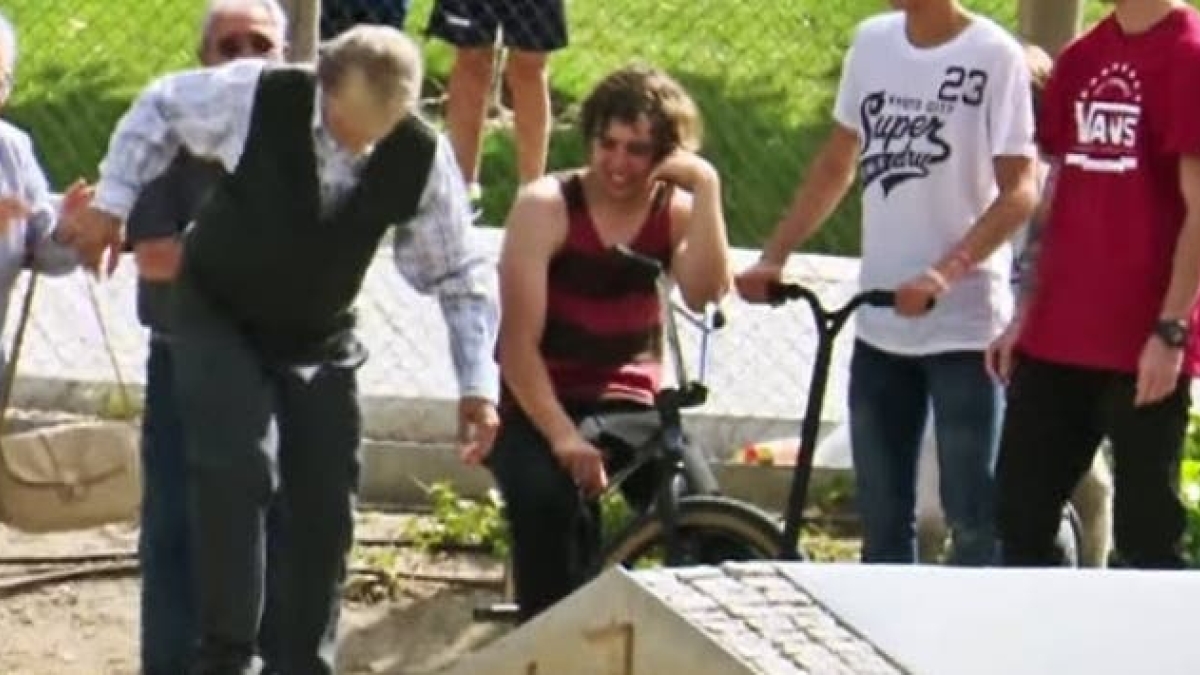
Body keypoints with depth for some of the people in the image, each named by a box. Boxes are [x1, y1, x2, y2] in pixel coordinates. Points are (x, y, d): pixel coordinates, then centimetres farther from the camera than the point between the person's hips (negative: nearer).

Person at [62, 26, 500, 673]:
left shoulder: (424, 159, -21)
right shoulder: (256, 96, -26)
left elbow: (461, 278, -8)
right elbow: (159, 108, -5)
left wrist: (477, 386, -13)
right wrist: (111, 201, -7)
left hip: (320, 341, 3)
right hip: (219, 321, -3)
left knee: (326, 509, 4)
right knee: (238, 469, -23)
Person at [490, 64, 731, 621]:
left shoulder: (676, 211, 1)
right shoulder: (546, 207, -8)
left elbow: (706, 295, -20)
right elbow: (518, 341, -15)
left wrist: (706, 188, -25)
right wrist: (561, 435, -27)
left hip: (628, 404, 2)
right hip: (538, 404, -2)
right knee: (548, 497, -34)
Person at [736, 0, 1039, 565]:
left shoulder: (993, 56, -11)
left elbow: (1019, 192, -13)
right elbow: (835, 166, 17)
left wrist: (945, 273, -26)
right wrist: (773, 257, 7)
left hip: (964, 323, -6)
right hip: (879, 321, 6)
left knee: (973, 515, -2)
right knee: (881, 518, 11)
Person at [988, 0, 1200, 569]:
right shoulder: (1081, 59, 13)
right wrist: (1025, 317, 15)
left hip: (1142, 349, -8)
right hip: (1056, 338, 8)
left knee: (1144, 533, -2)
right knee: (1020, 519, 9)